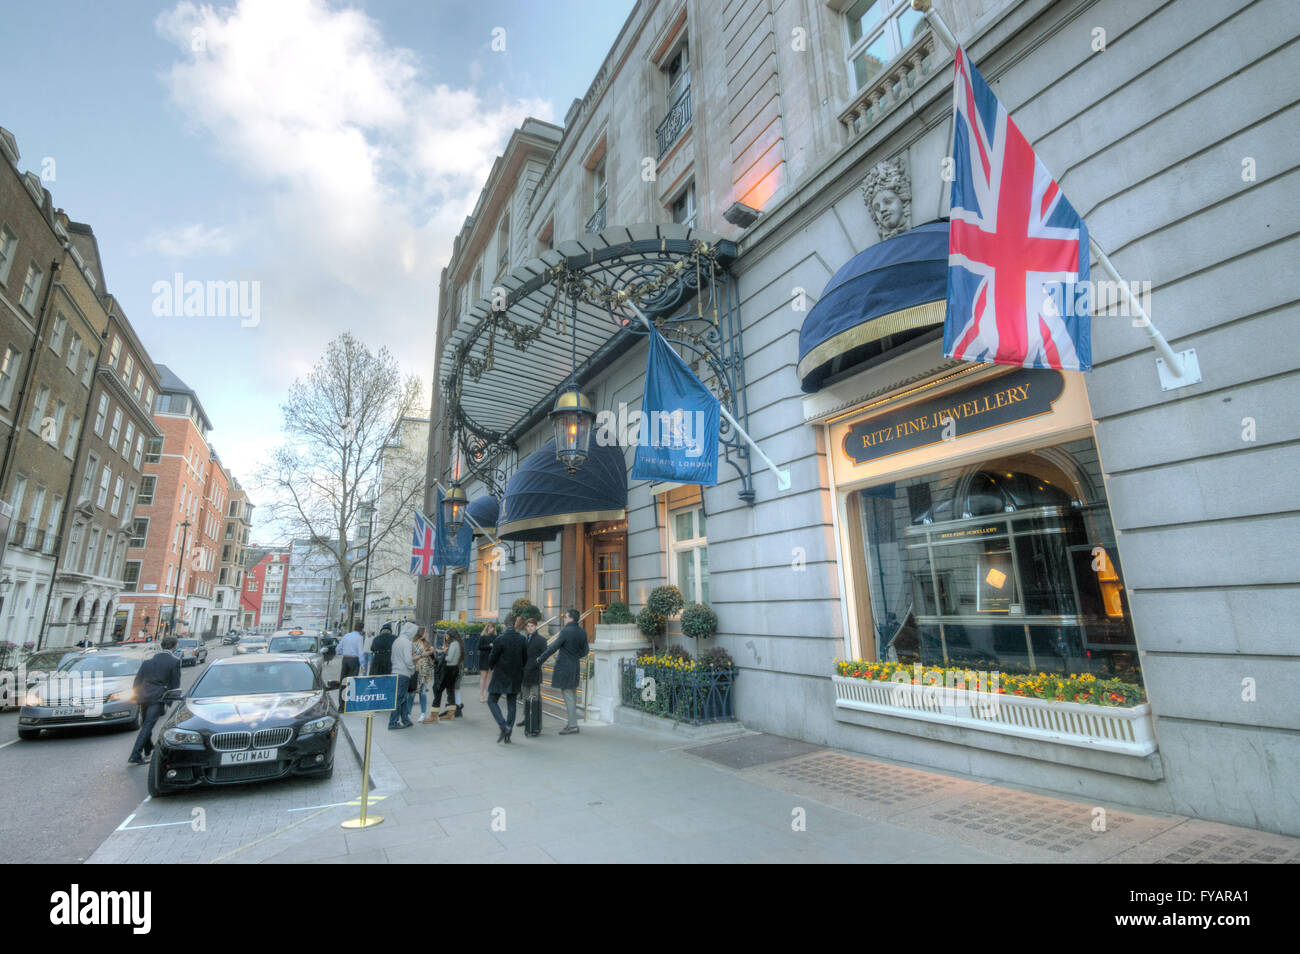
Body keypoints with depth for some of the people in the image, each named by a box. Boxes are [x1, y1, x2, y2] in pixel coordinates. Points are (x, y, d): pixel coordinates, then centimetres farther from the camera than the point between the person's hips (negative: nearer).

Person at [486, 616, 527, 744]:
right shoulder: (523, 640, -5)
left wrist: (491, 667, 12)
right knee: (511, 704, 12)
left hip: (500, 676, -4)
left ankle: (504, 726, -8)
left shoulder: (500, 639, -17)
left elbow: (492, 659, -9)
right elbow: (525, 658, 1)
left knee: (492, 701, 10)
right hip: (516, 676, 4)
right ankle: (508, 735, 14)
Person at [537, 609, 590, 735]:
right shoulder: (582, 632, 4)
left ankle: (572, 726, 3)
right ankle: (573, 723, 23)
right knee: (573, 697, 16)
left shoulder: (566, 631, -17)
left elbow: (553, 648, -15)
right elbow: (584, 651, 10)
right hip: (575, 667, 8)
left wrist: (540, 659, -4)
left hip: (564, 668, -8)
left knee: (568, 697, -1)